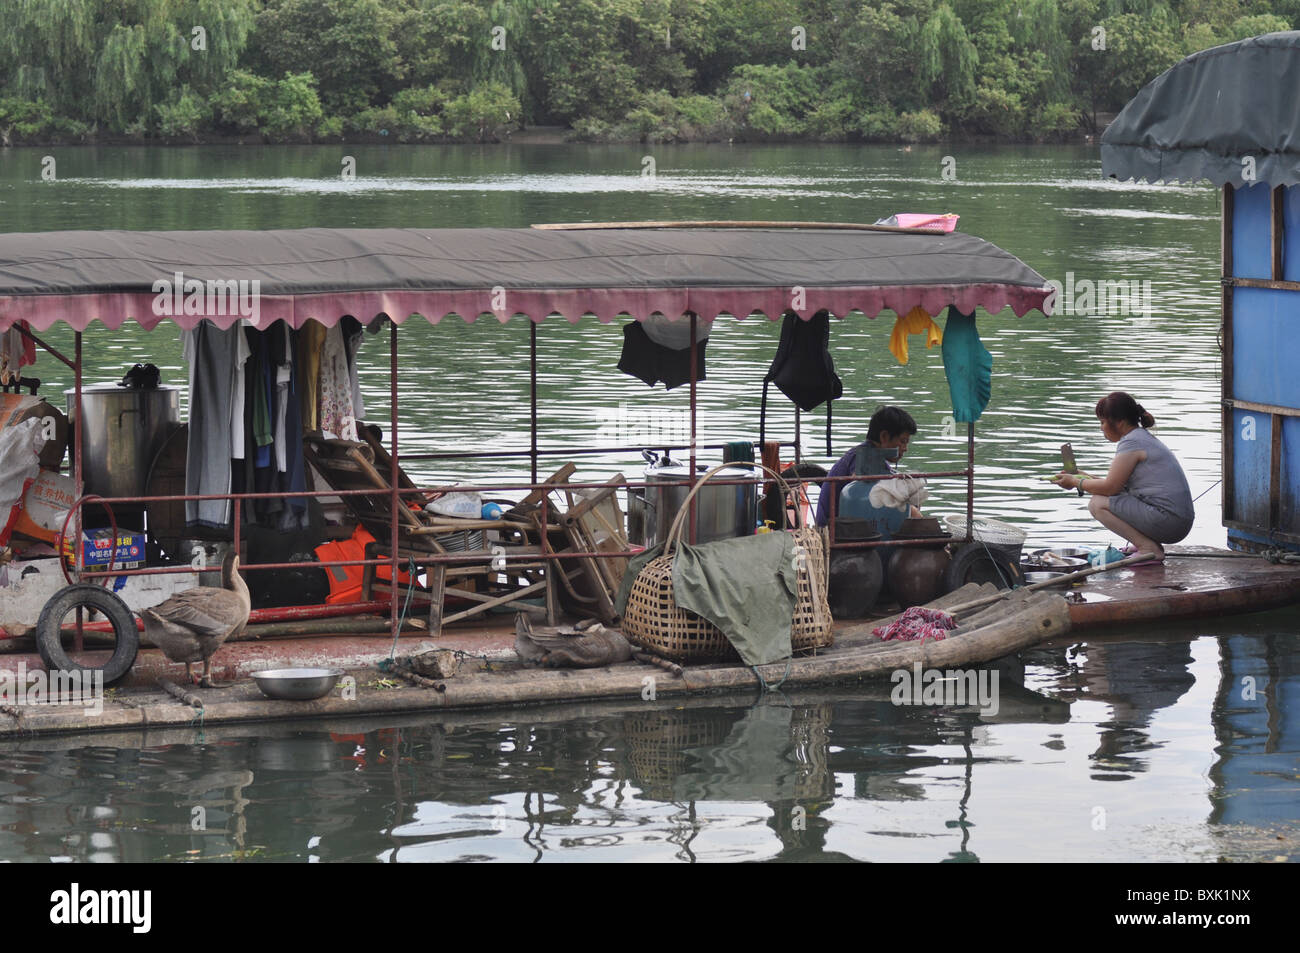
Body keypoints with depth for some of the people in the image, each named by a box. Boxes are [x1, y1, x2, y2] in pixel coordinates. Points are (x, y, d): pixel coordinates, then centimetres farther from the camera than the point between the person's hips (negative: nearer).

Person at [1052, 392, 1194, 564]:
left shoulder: (1131, 442, -11)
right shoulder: (1144, 437, 20)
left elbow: (1110, 487, -12)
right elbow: (1119, 485, 21)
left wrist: (1076, 482, 3)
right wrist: (1083, 477, 21)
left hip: (1168, 521, -10)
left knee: (1097, 504, -9)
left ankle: (1148, 547, -14)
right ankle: (1151, 544, 9)